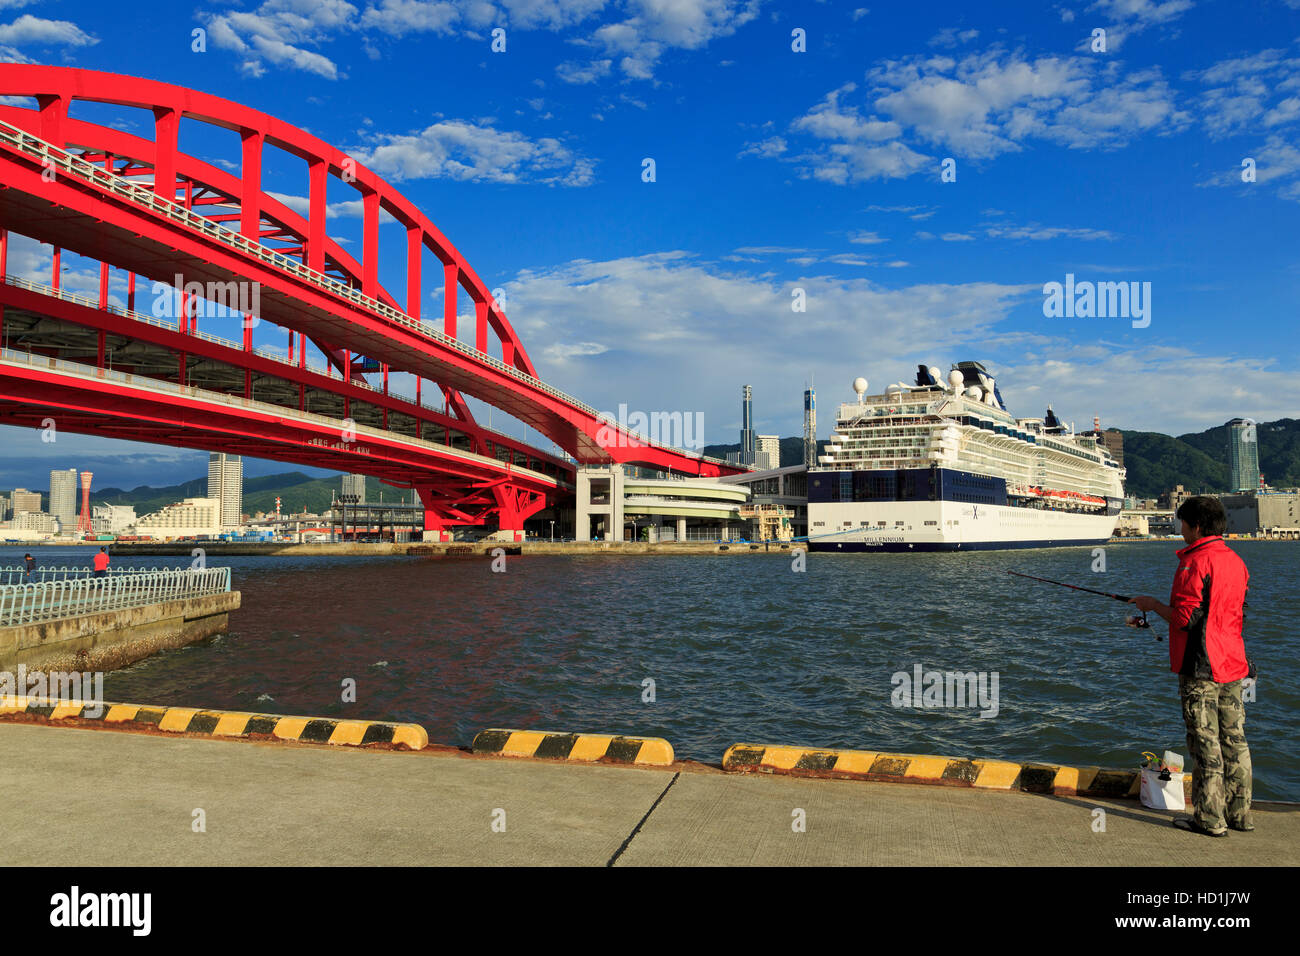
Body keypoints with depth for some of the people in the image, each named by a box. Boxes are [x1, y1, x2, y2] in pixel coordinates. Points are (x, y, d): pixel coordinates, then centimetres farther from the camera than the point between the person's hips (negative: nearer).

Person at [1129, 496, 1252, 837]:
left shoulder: (1195, 562, -16)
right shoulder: (1236, 561, 11)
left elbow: (1185, 618, -19)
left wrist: (1153, 604, -2)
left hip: (1200, 667, -8)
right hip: (1232, 665, 8)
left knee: (1205, 742, -3)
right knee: (1234, 739, 13)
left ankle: (1210, 818, 3)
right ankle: (1239, 813, 20)